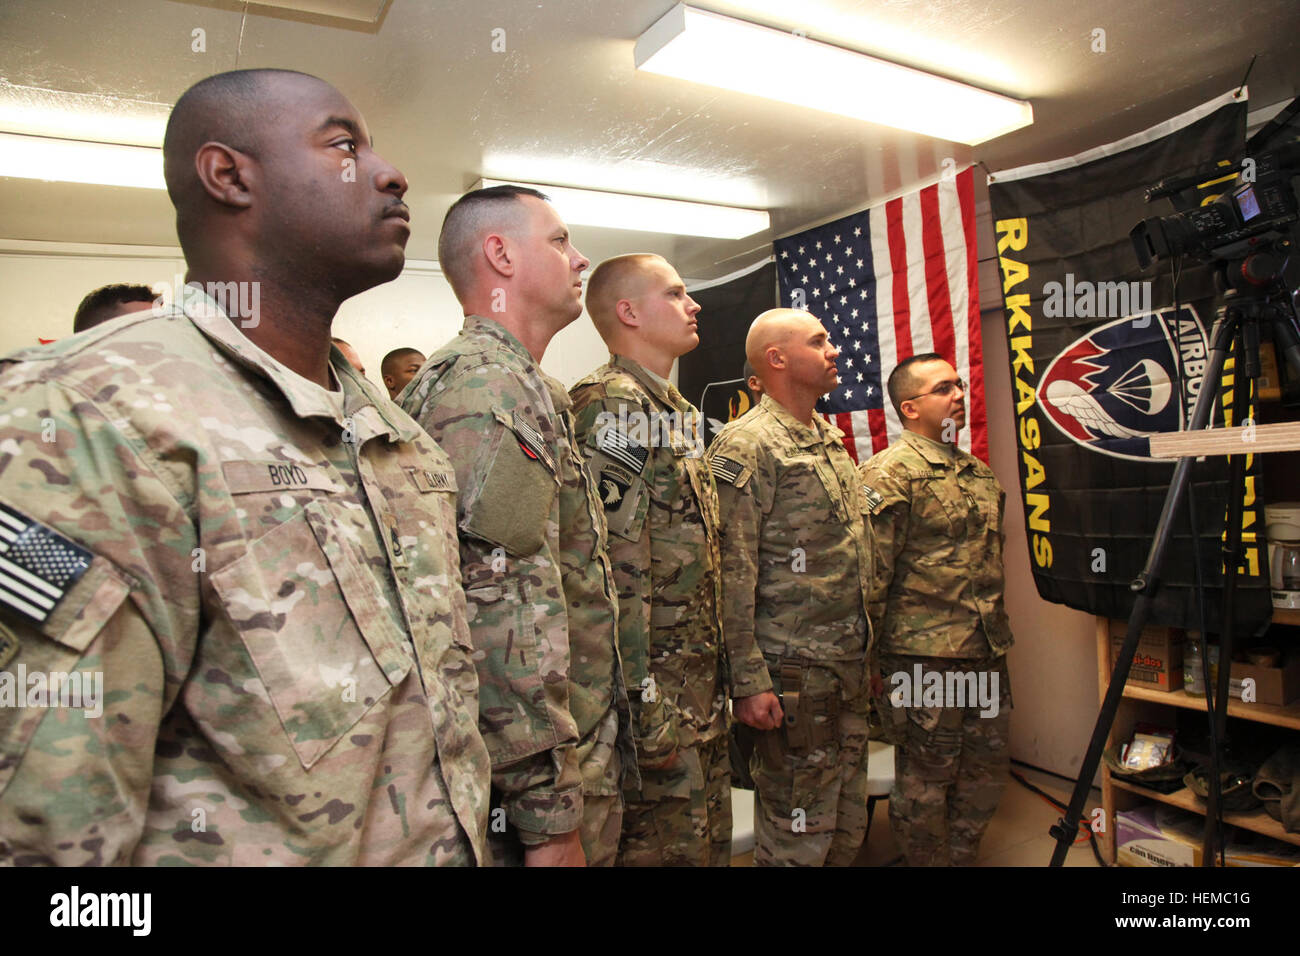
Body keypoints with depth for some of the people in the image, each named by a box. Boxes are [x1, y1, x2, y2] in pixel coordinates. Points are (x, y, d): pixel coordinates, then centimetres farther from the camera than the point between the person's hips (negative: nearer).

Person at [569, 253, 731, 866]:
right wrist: (647, 708, -22)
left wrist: (718, 674, 19)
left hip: (702, 685, 9)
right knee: (668, 844, 4)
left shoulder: (676, 411, 16)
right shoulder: (612, 406, -15)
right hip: (658, 685, -9)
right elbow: (616, 567, -22)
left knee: (711, 840, 19)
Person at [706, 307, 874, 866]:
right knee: (797, 838, 3)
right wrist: (749, 681, -19)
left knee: (848, 827, 18)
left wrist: (867, 655, 18)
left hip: (849, 668, 8)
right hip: (793, 673, -8)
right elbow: (733, 575, -18)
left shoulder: (831, 439, 15)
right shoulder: (746, 447, -12)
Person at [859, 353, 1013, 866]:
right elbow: (871, 573, -15)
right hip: (925, 654, -8)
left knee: (987, 771, 18)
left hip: (987, 651, 8)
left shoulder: (980, 472, 16)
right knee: (925, 780, 5)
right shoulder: (888, 473, -11)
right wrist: (867, 654, -15)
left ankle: (963, 857, 36)